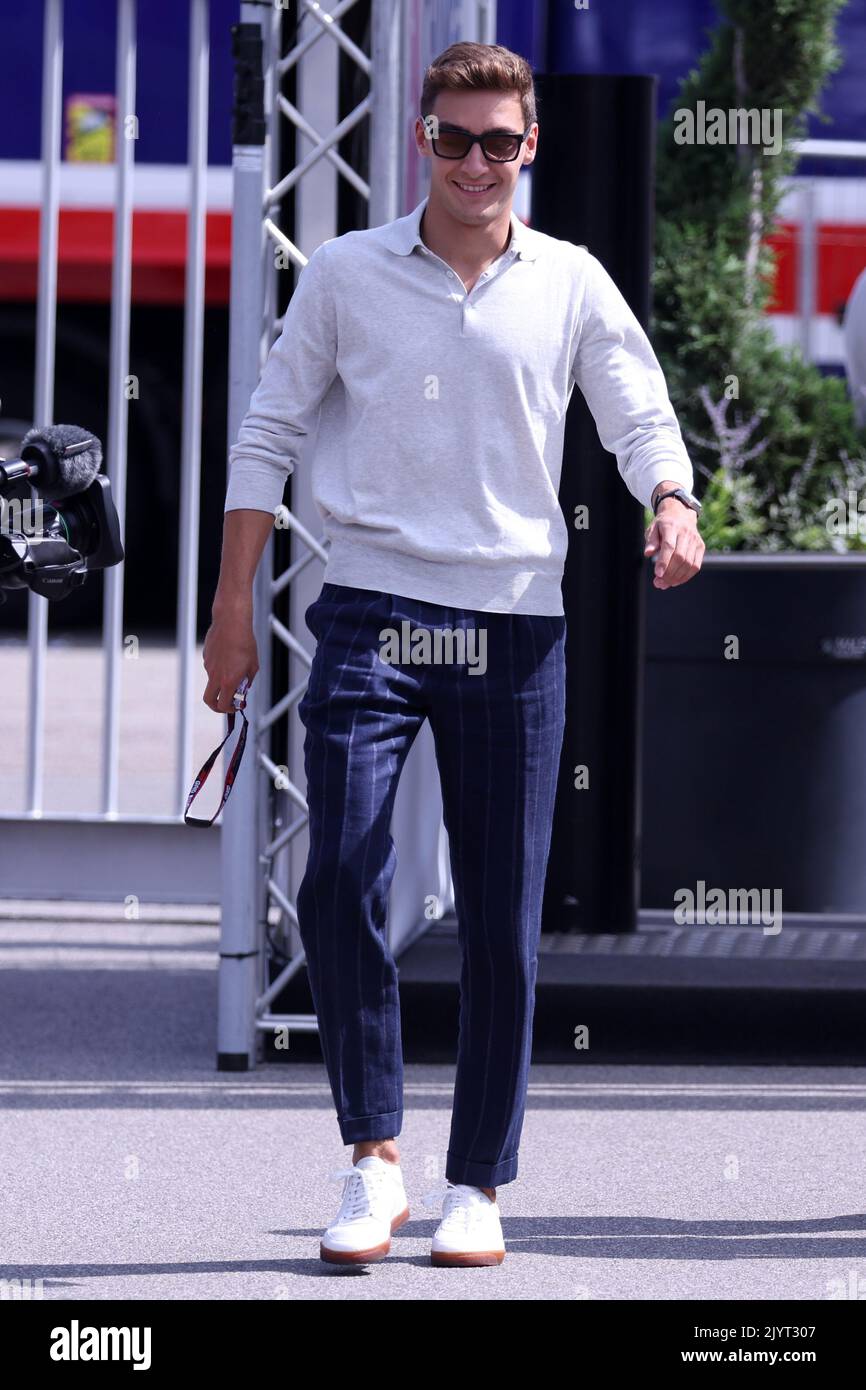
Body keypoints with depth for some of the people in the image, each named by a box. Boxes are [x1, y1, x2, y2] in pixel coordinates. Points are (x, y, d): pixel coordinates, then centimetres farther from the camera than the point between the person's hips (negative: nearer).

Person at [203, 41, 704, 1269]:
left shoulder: (572, 285, 7)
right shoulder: (344, 275, 5)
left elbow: (641, 417, 6)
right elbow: (268, 436, 9)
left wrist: (673, 506, -17)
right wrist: (233, 608, 4)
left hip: (515, 622, 1)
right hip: (372, 609, -1)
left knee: (504, 921, 3)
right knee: (340, 881, -15)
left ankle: (476, 1184, 11)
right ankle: (374, 1155, -5)